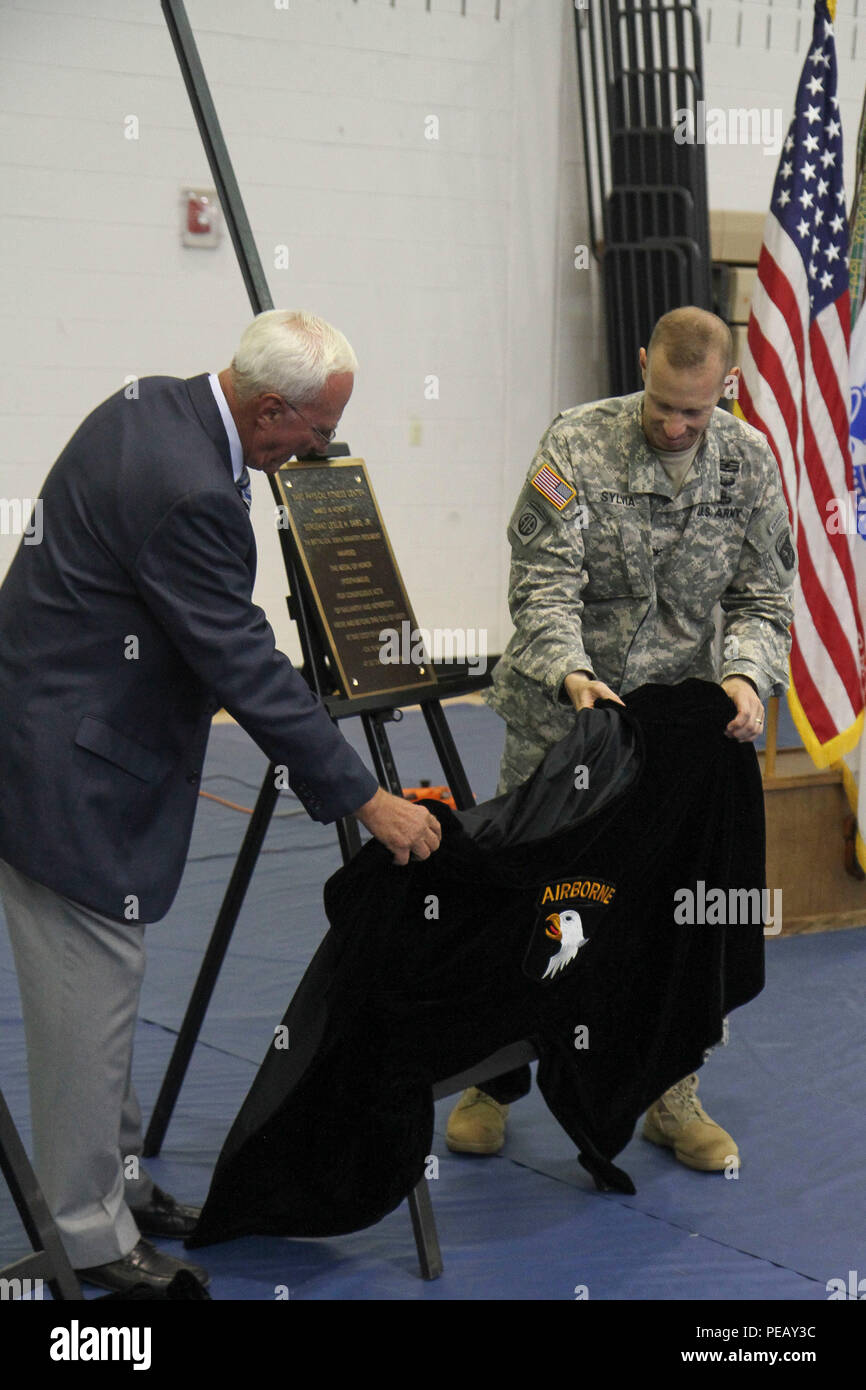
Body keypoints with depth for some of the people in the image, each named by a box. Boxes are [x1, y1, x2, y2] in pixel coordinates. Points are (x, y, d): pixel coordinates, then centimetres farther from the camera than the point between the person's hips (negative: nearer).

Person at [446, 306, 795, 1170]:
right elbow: (542, 582, -16)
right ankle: (496, 1083, 23)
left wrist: (746, 676, -19)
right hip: (560, 710, -2)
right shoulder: (576, 444, -13)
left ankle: (673, 1098, 22)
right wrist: (571, 672, -33)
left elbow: (762, 596, 0)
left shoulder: (748, 461, -3)